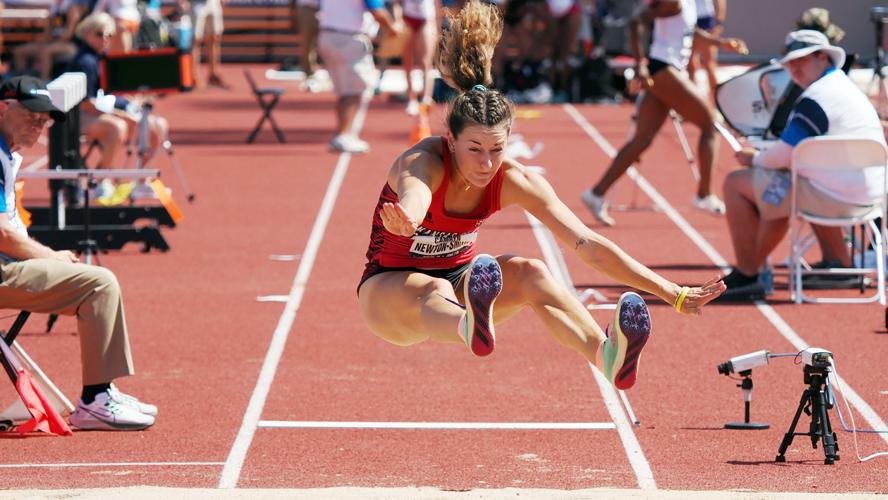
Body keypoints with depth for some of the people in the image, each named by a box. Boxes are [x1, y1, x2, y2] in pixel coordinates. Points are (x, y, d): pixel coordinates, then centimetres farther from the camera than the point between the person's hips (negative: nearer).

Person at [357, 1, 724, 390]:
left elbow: (587, 245, -18)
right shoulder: (422, 163, -27)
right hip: (388, 289, -4)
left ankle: (605, 356, -54)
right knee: (435, 290, -40)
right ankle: (470, 328, -79)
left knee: (528, 272, -27)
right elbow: (413, 199, -54)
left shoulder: (514, 181, -15)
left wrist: (673, 295, -24)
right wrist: (405, 221, -81)